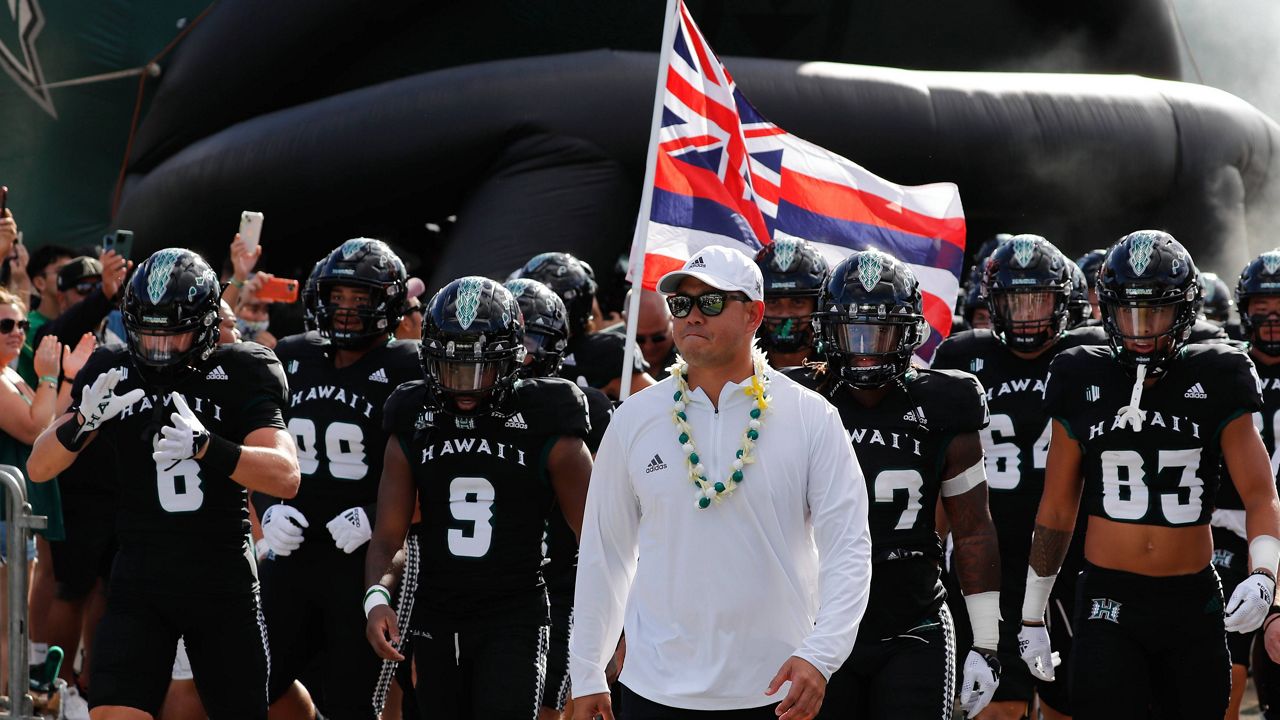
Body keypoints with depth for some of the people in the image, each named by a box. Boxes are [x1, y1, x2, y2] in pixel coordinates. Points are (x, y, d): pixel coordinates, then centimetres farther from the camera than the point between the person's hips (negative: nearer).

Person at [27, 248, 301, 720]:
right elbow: (38, 469, 1)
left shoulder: (237, 376, -5)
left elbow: (285, 477, -16)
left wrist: (205, 446, -32)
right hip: (139, 580, 1)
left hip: (223, 579, -1)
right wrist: (85, 419, -20)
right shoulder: (112, 376, 2)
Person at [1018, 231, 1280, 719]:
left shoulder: (1215, 382, 1)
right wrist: (1032, 617, 11)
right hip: (1109, 602, -1)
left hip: (1194, 605, 1)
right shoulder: (1083, 383, 3)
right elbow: (1056, 508, 9)